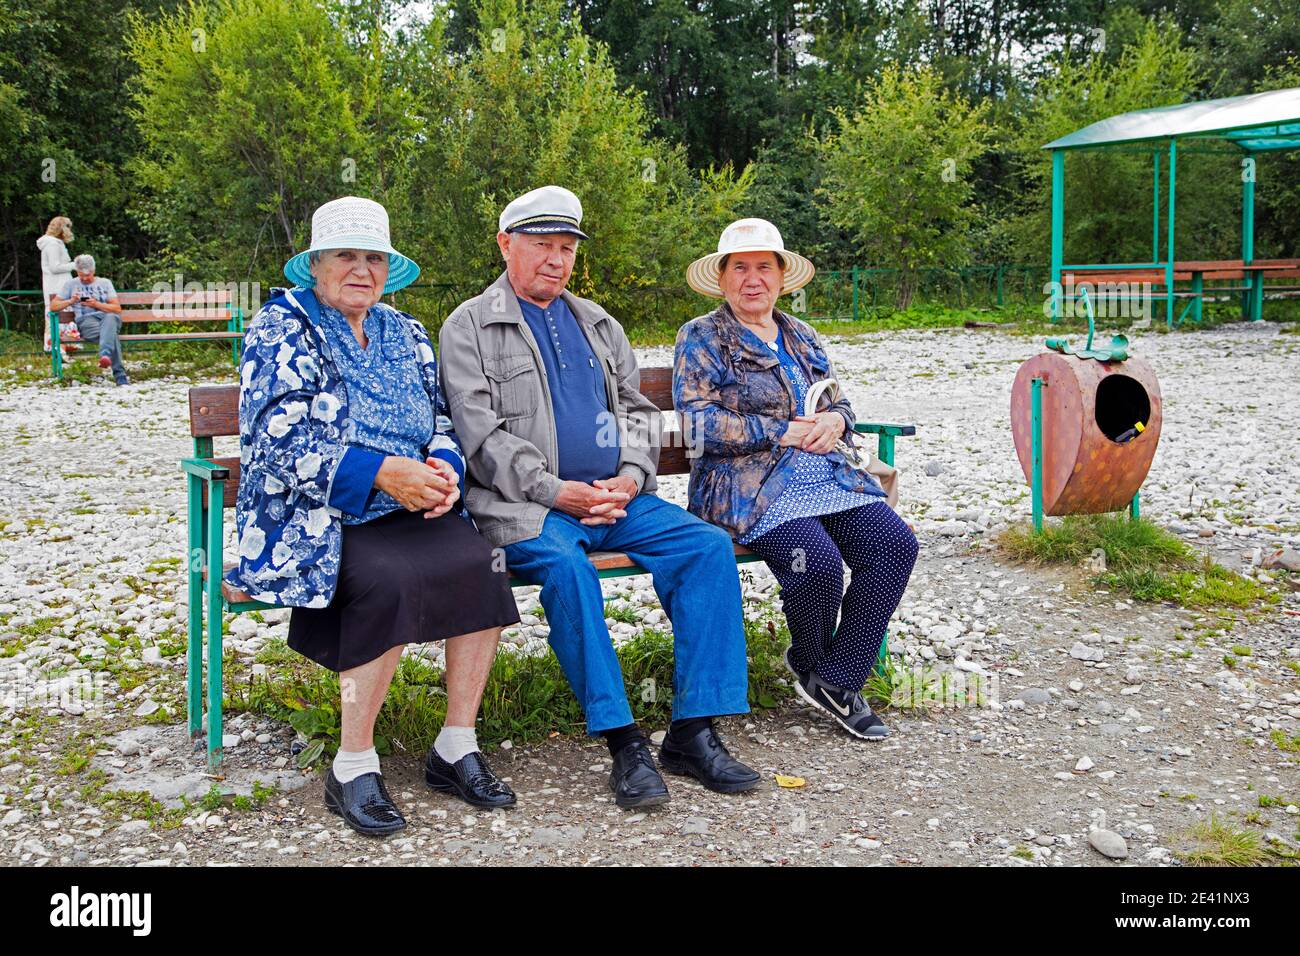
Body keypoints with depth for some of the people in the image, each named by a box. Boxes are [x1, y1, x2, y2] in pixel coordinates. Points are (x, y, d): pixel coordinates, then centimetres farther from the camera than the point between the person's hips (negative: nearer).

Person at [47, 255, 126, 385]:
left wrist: (96, 304, -3)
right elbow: (53, 306, 18)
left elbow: (117, 309, 12)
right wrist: (71, 301, 0)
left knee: (110, 318, -42)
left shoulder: (105, 283, 23)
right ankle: (120, 375, -49)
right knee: (111, 334, -38)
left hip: (107, 316, 1)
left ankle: (105, 355, -66)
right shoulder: (71, 284, 23)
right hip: (86, 320, -1)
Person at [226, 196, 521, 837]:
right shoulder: (281, 328, 1)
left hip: (409, 510, 5)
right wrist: (383, 472, -20)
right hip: (317, 516, -5)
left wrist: (443, 466, -6)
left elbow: (442, 420, 19)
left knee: (480, 564, -24)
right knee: (390, 580, -34)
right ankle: (353, 767, -20)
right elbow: (280, 440, -11)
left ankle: (456, 748, -12)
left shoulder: (404, 334, 19)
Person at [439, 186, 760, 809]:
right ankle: (623, 741, -28)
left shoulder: (597, 325, 23)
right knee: (565, 565, -36)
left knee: (708, 546, -17)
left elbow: (637, 410, 19)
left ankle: (693, 732, -15)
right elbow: (480, 433, -6)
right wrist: (554, 490, -17)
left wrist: (631, 476, -2)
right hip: (525, 504, -5)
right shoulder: (469, 327, 5)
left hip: (615, 497, 5)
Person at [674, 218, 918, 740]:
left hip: (826, 477, 6)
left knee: (895, 543, -18)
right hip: (750, 489, -6)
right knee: (819, 559, -31)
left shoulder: (801, 336, 21)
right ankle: (808, 663, 2)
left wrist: (834, 420, -4)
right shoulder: (701, 338, 3)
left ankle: (837, 680, -7)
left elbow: (840, 405, 23)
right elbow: (699, 426, -9)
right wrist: (785, 432, -13)